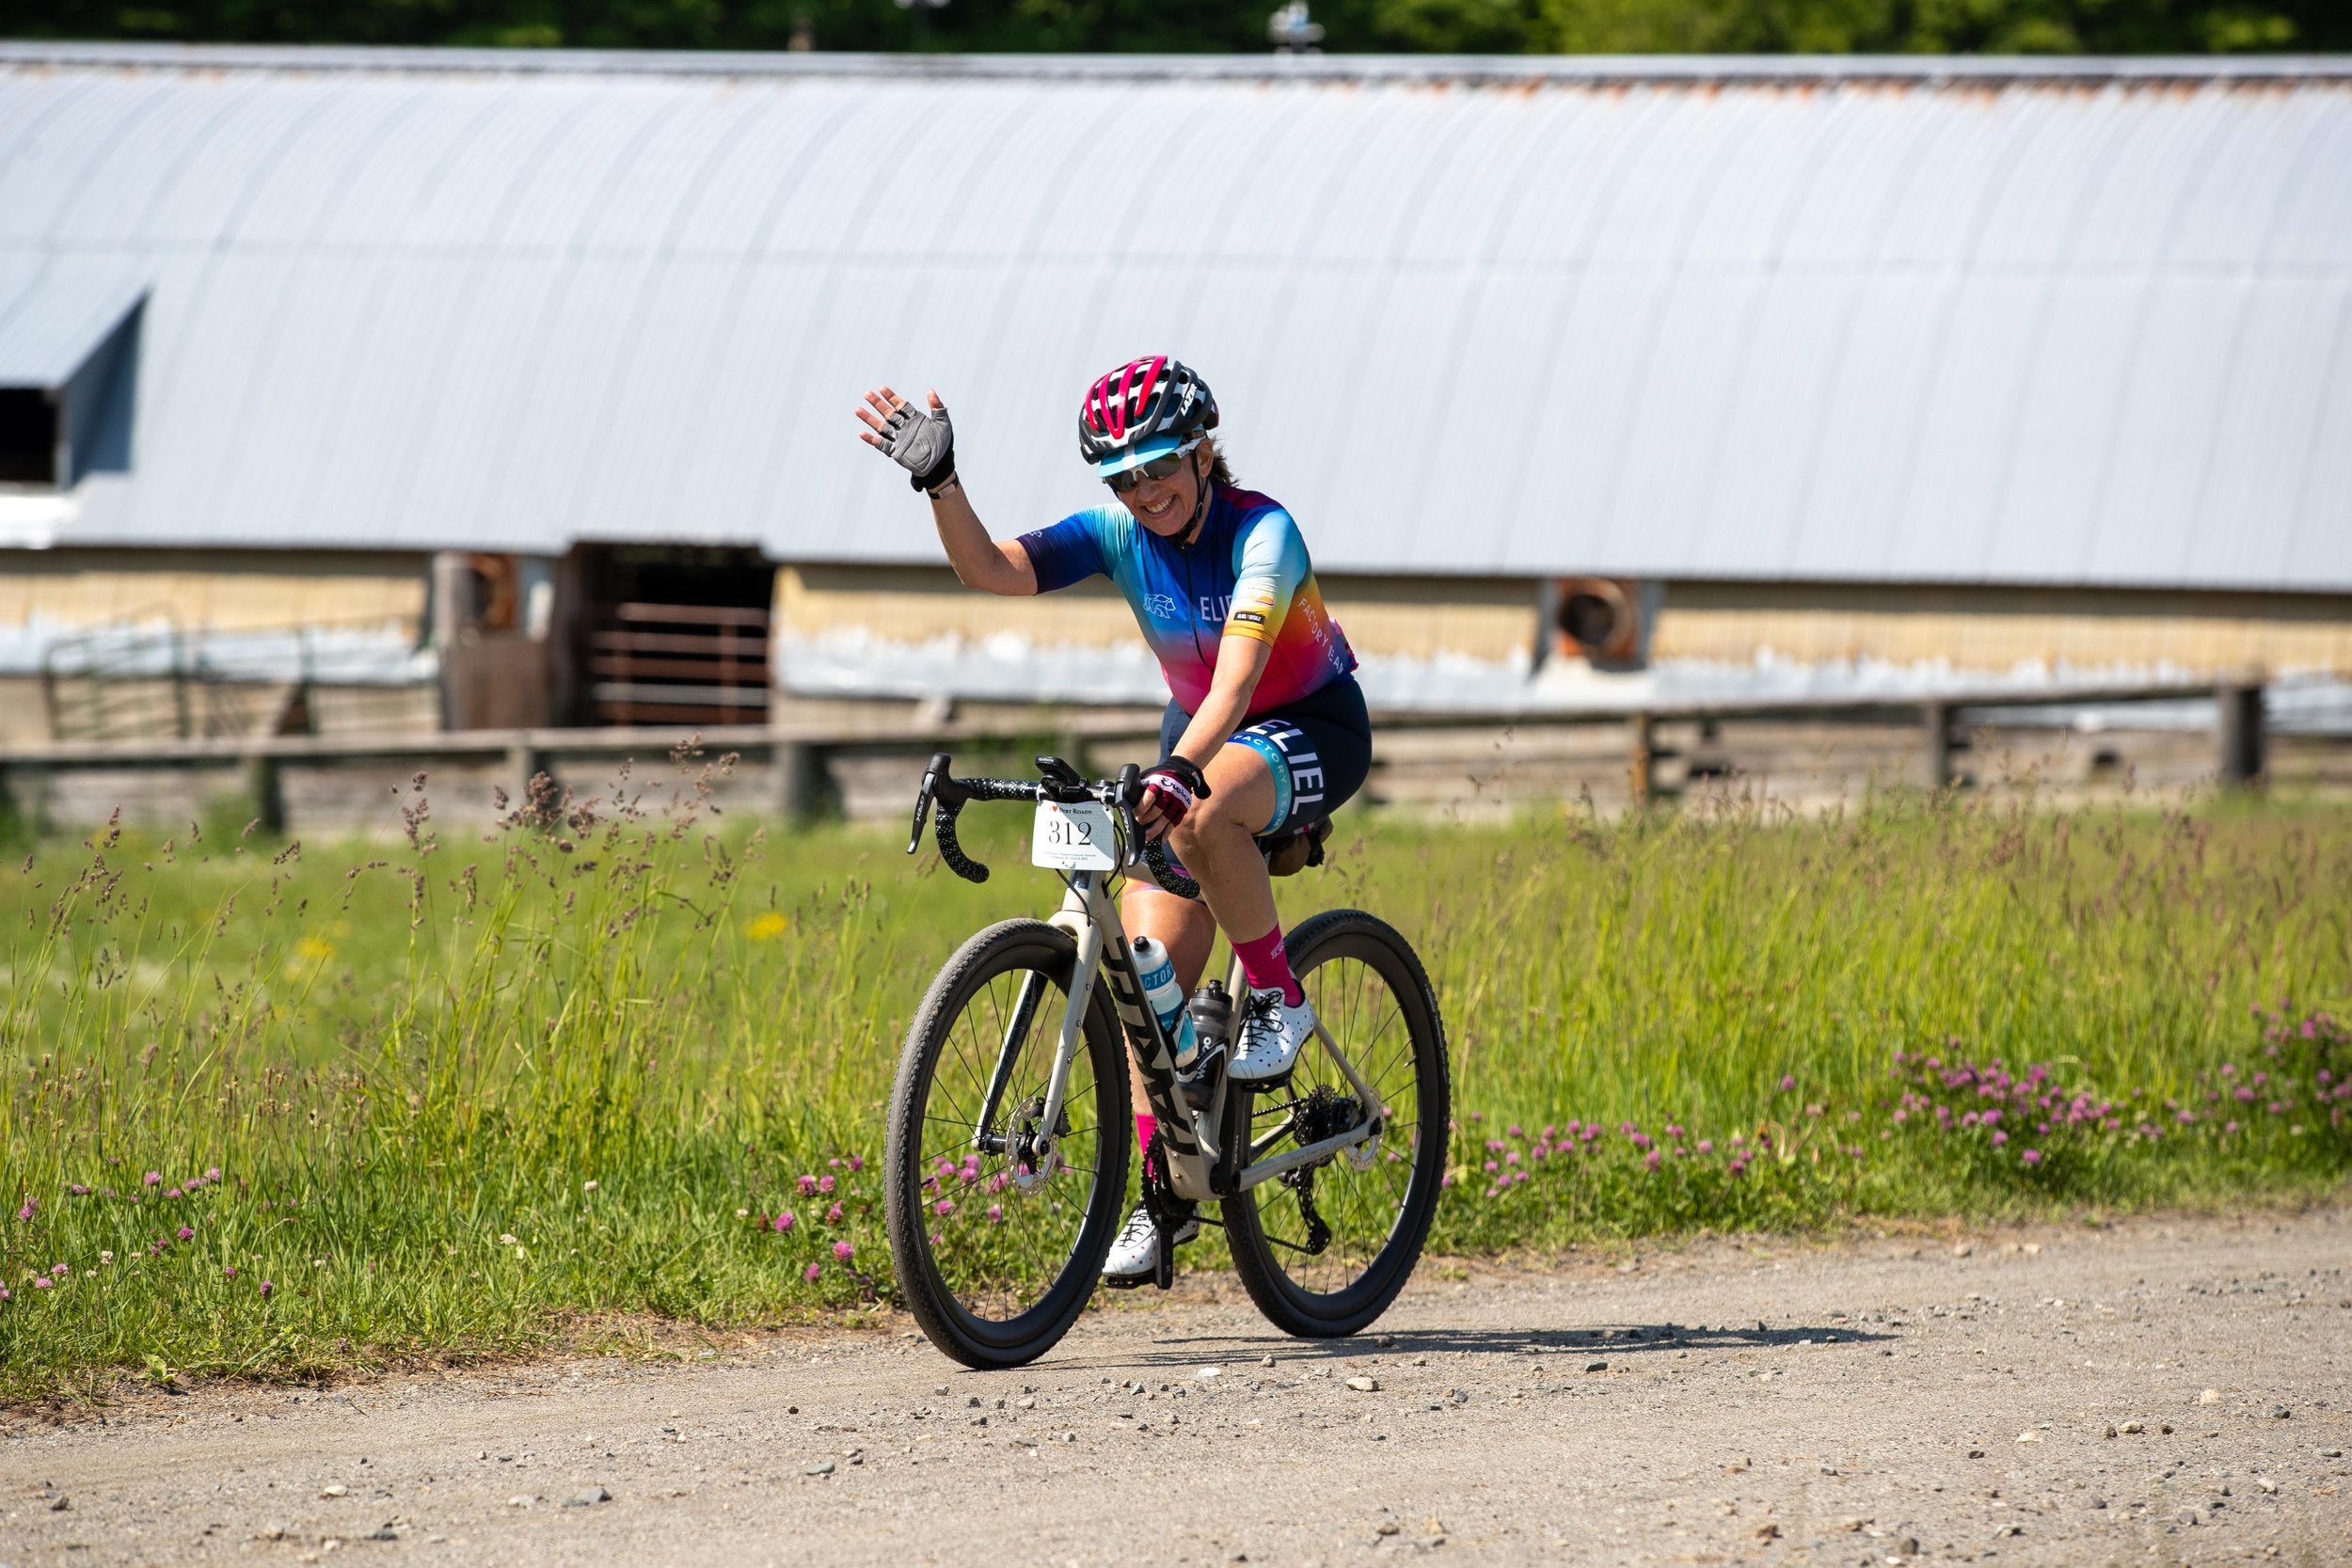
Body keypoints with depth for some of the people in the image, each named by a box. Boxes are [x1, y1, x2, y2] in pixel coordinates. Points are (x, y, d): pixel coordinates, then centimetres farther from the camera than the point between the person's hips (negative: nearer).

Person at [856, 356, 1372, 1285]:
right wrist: (939, 483, -37)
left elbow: (1237, 677, -40)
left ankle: (1278, 998, -18)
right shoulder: (1119, 535, -10)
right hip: (1201, 734, 6)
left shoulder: (1260, 535, -26)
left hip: (1315, 730, -6)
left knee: (1200, 815, -39)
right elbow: (992, 570, -22)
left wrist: (1180, 774, -55)